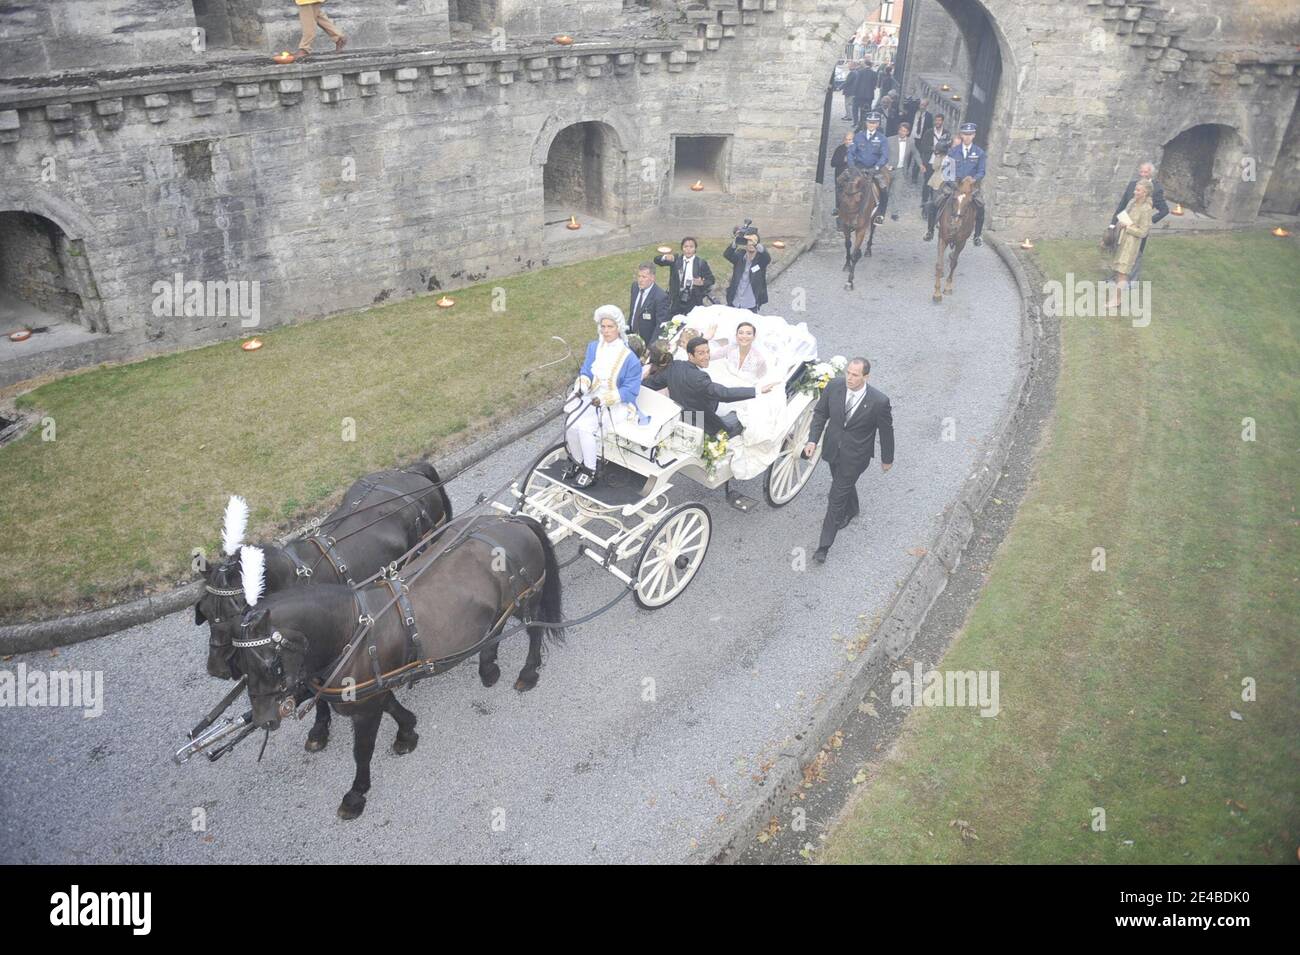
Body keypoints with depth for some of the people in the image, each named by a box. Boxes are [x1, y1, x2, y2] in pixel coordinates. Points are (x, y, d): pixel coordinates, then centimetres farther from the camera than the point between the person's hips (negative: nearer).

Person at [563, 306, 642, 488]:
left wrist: (605, 399, -23)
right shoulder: (593, 347, 7)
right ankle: (577, 461, 2)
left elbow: (630, 389, -13)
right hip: (592, 397, 5)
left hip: (616, 404, -5)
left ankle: (590, 471, -10)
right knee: (570, 423, -22)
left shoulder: (629, 358, -12)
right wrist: (582, 385, -17)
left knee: (585, 427, -28)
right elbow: (586, 372, 7)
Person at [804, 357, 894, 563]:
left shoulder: (878, 402, -27)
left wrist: (887, 459, 2)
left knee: (836, 498, -1)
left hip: (854, 457, -5)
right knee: (845, 484, 30)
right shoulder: (834, 386, -17)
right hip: (833, 448, 5)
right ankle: (851, 510, 62)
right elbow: (820, 413, -1)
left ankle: (824, 545, 12)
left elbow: (886, 431, -11)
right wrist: (813, 440, -10)